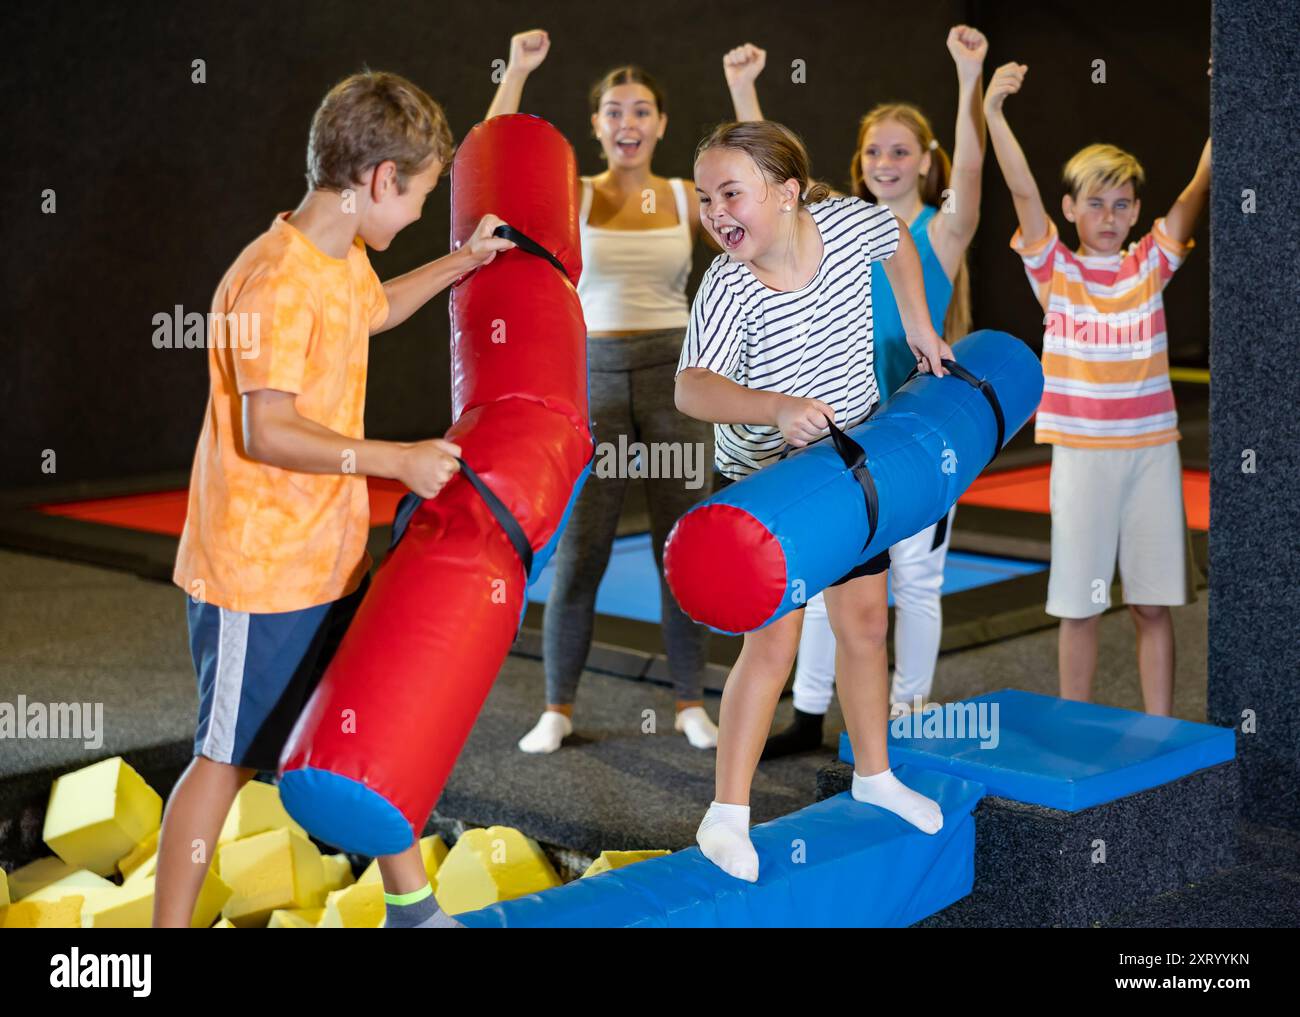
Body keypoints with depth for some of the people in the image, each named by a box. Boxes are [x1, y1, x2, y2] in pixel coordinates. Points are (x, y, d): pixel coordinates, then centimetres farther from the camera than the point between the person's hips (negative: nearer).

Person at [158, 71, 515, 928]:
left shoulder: (345, 258, 7)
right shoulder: (276, 278, -23)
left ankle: (411, 907, 31)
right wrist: (396, 460, -26)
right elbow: (267, 433, -27)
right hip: (256, 571, -9)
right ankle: (171, 923, 16)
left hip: (332, 558, 9)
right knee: (229, 759, 2)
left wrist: (462, 263, 28)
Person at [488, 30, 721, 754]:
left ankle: (692, 704, 16)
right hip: (593, 375, -1)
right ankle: (559, 708, 13)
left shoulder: (688, 199, 6)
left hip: (675, 373, 1)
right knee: (578, 550, 0)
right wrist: (518, 71, -17)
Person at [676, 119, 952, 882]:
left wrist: (920, 328, 10)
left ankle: (874, 773, 35)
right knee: (773, 642, -10)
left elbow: (899, 238, 8)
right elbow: (692, 388, -44)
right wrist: (776, 407, -58)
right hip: (766, 476, -4)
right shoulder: (726, 290, -28)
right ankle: (728, 813, 1)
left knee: (866, 621, 15)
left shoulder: (848, 223, -17)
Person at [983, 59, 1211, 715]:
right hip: (1081, 452, -2)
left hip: (1152, 450, 2)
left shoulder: (1151, 265, 5)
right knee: (1078, 604, 4)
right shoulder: (1054, 270, 0)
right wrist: (992, 111, -22)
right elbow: (1023, 191, -11)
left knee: (1153, 602, 6)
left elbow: (1198, 189, -3)